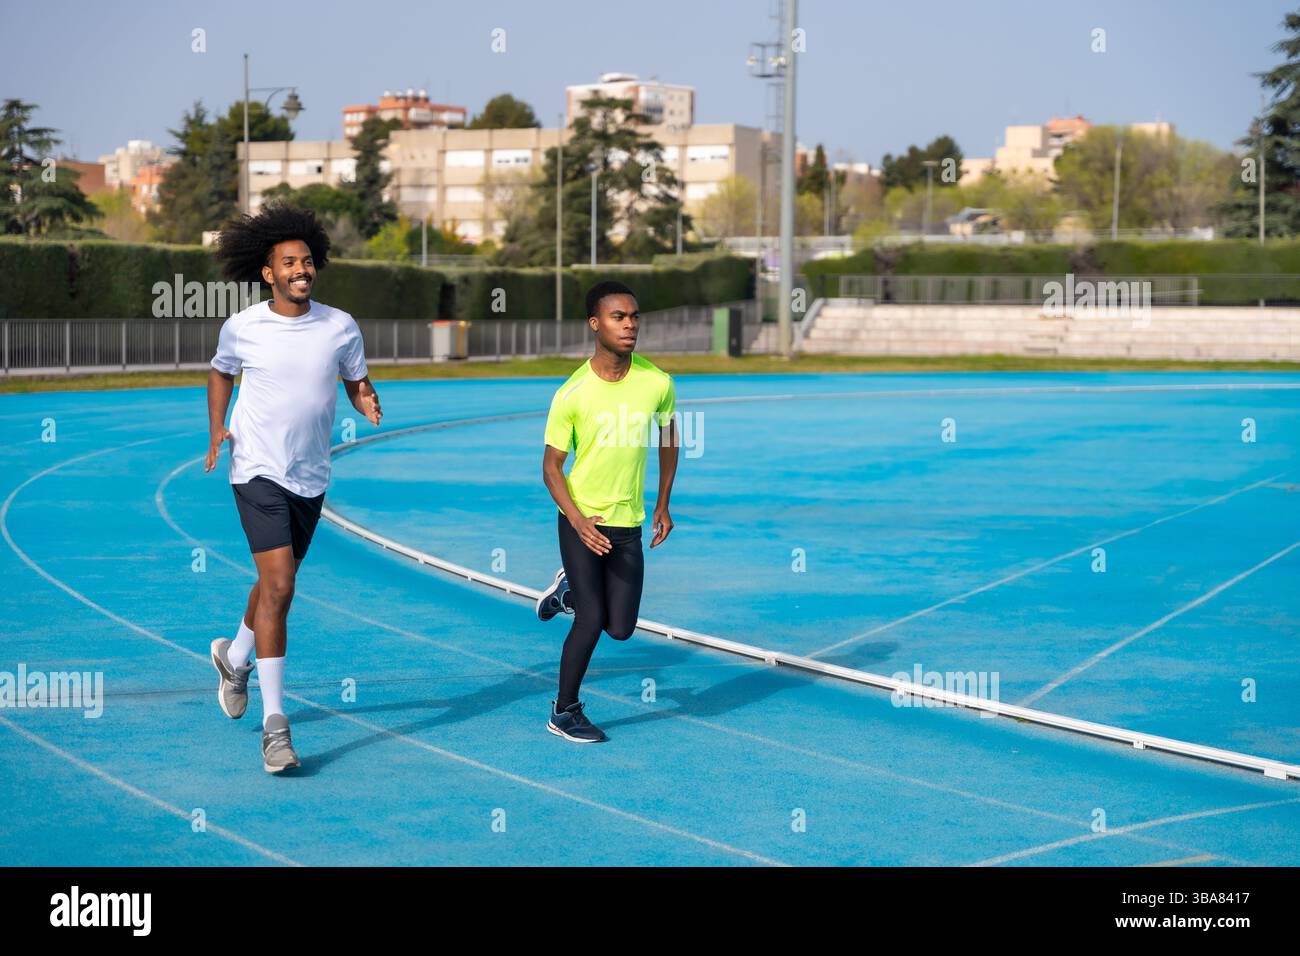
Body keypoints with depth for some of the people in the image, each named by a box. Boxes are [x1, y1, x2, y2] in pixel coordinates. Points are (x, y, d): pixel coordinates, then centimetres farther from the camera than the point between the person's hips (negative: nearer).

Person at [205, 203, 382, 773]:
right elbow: (221, 373, 13)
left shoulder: (340, 327, -4)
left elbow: (357, 381, 9)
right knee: (278, 586, -15)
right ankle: (274, 724, -12)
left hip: (312, 476, 4)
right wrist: (216, 429, -1)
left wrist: (368, 404, -14)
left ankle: (234, 657, 50)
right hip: (259, 472, -4)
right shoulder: (241, 328, -7)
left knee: (276, 582, 19)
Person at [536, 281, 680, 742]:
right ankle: (564, 712, 12)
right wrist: (577, 521, -21)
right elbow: (551, 465, -7)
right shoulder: (572, 393, -14)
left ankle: (570, 589, 34)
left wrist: (663, 506, 14)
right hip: (580, 519, -3)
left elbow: (669, 440, 13)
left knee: (620, 629, 2)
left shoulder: (657, 383, -6)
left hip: (628, 524, 3)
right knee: (591, 621, -9)